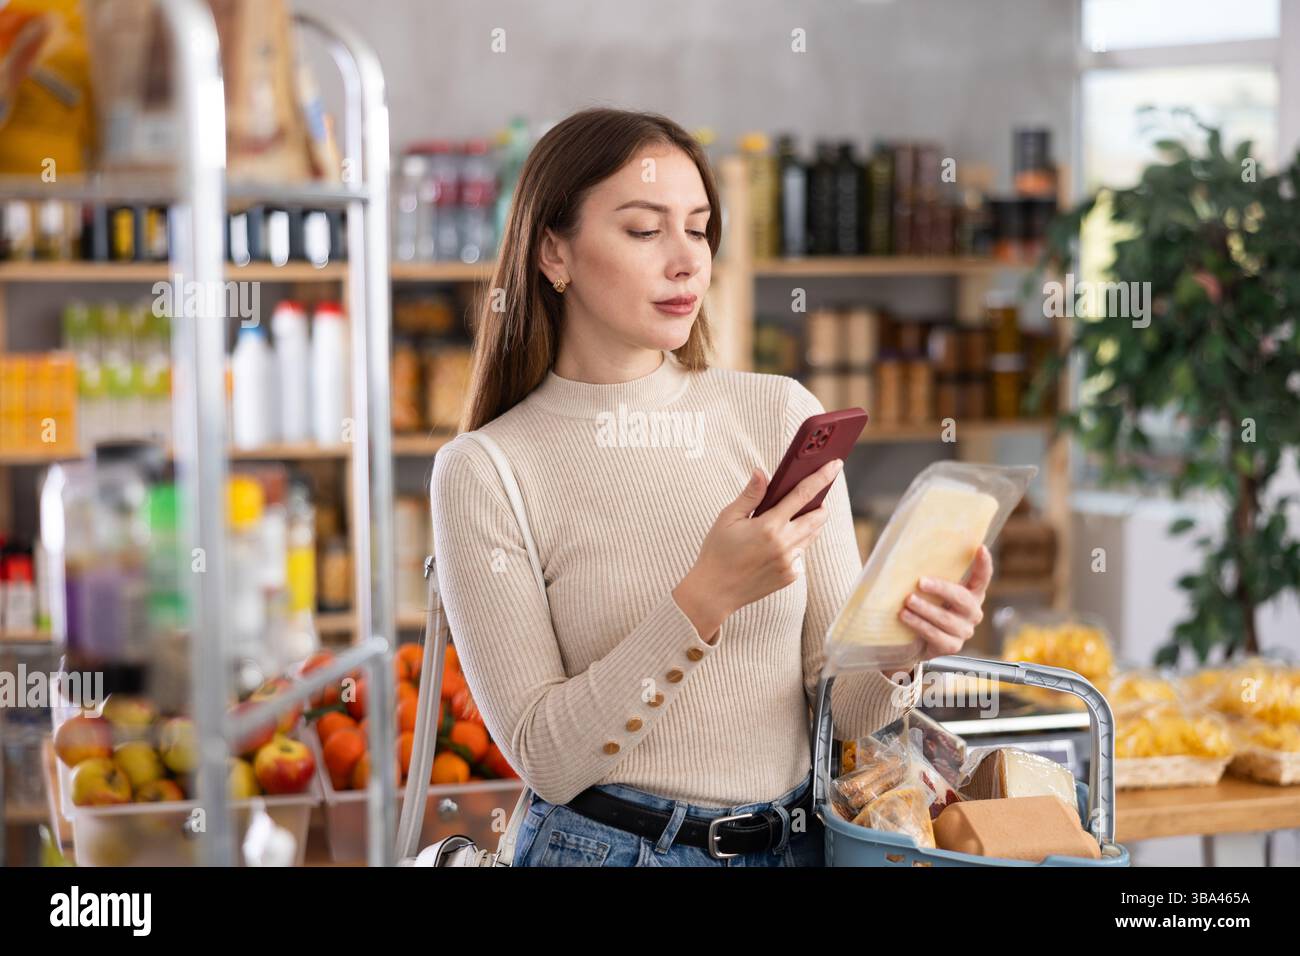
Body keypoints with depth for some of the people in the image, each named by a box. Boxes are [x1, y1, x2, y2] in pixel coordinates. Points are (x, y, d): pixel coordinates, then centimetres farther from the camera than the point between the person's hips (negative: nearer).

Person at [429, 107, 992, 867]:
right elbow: (545, 758, -11)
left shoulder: (783, 417, 1)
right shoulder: (485, 471, -6)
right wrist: (706, 599, -20)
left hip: (798, 839, 3)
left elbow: (842, 708, 3)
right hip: (607, 844, -2)